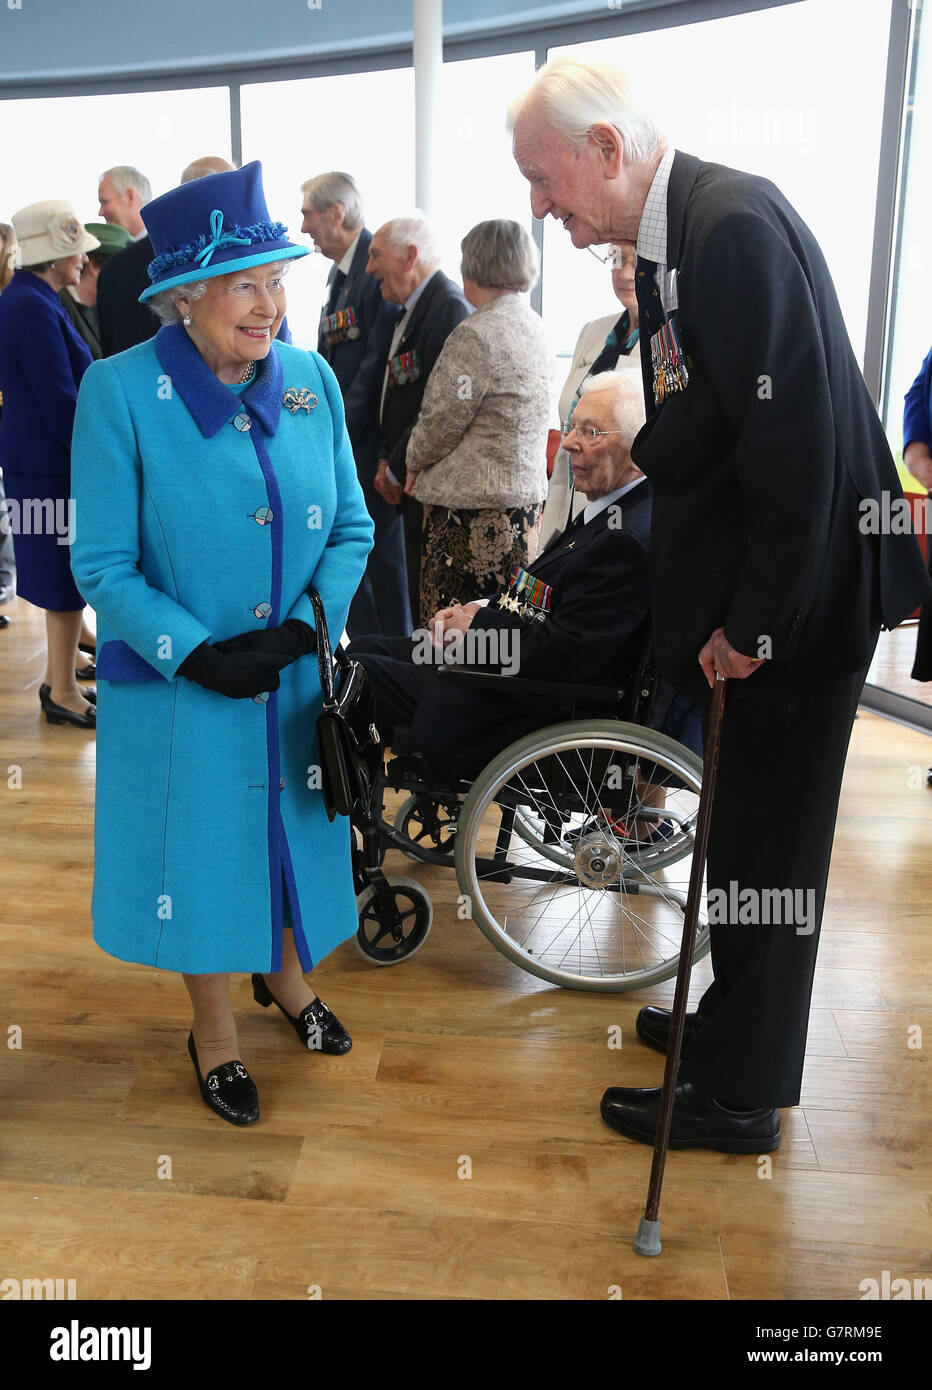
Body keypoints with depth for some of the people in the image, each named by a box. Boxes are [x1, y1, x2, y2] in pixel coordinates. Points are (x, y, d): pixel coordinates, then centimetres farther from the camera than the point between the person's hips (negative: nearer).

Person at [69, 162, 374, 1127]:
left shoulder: (312, 380, -4)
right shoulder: (120, 392, -15)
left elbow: (351, 529, 1)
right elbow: (102, 566, -13)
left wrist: (302, 628, -14)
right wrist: (202, 655, -21)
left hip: (298, 678, 4)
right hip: (180, 690, -3)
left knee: (291, 828, 20)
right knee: (199, 844, 13)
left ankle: (284, 975, 51)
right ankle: (213, 1028, 39)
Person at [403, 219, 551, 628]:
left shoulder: (476, 335, -17)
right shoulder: (534, 327, 11)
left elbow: (441, 420, -13)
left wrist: (414, 462, 7)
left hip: (472, 506, -9)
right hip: (525, 495, 9)